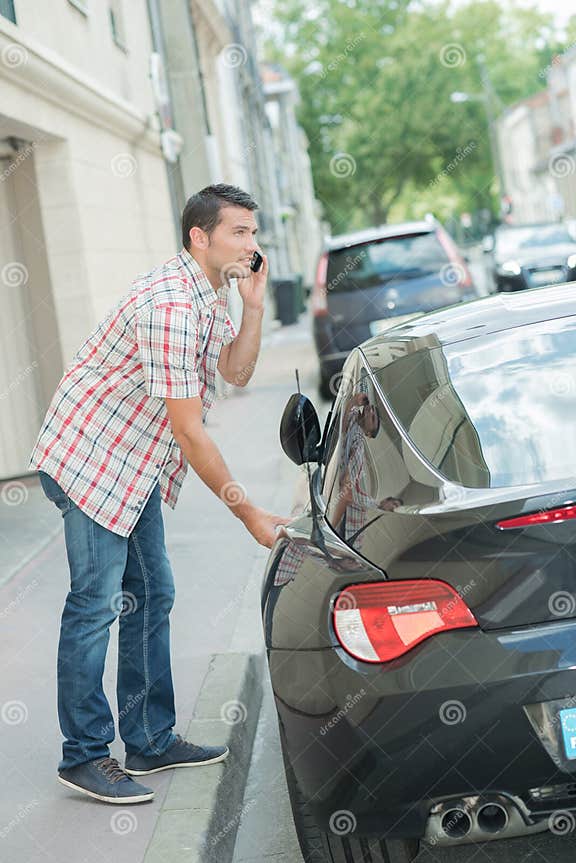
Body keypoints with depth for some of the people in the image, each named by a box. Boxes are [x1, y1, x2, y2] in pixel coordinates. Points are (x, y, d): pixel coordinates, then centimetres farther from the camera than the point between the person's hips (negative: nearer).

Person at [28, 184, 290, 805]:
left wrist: (254, 303, -5)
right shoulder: (169, 306, -26)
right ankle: (83, 756, 5)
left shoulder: (210, 294, 6)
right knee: (96, 605, -6)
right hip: (89, 459, -10)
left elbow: (236, 372, 9)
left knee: (151, 596, 11)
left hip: (133, 465, 10)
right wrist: (249, 514, -19)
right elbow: (189, 432, -25)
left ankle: (151, 742, 20)